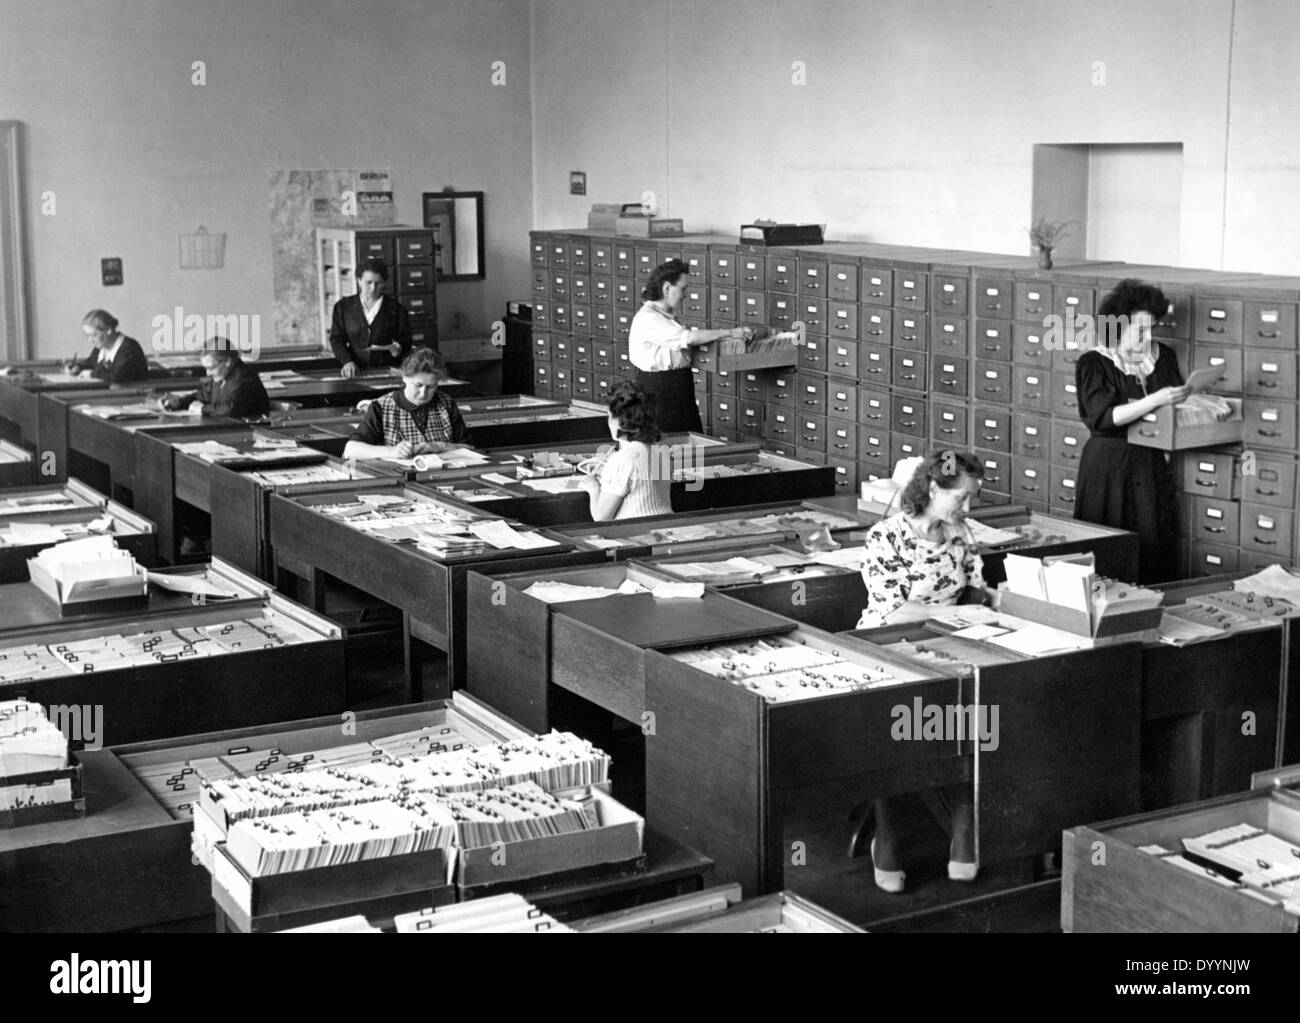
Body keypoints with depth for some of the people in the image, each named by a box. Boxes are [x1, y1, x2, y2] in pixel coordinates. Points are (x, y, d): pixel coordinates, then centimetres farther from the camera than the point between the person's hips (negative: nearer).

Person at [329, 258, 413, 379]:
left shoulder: (396, 309, 9)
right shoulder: (343, 307, 11)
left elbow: (405, 339, 9)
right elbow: (337, 339, 8)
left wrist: (398, 348, -15)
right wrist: (347, 361, -9)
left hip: (387, 370, -1)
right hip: (356, 372, 1)